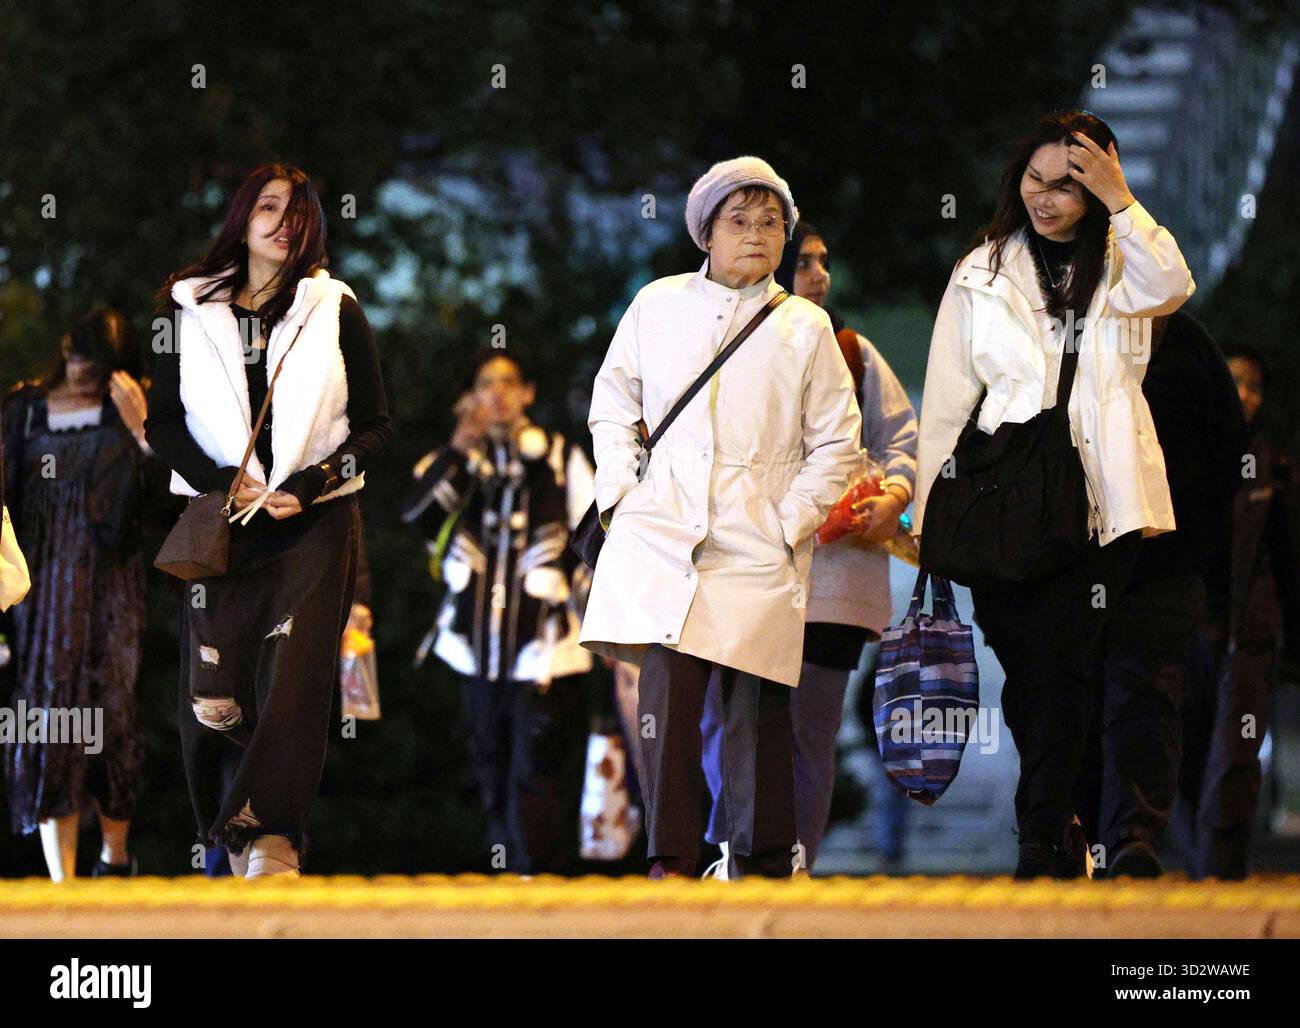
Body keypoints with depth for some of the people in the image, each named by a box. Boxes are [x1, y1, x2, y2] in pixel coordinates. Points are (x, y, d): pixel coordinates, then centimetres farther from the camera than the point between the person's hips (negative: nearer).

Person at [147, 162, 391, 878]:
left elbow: (374, 428, 7)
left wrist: (306, 487, -7)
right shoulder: (192, 310, 11)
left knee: (294, 683, -16)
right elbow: (163, 423, 9)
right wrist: (224, 484, -7)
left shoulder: (333, 310, 8)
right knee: (213, 697, -7)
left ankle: (268, 841, -22)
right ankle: (224, 845, 5)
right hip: (220, 524, 1)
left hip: (315, 524, -1)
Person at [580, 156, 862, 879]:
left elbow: (835, 440, 10)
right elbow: (611, 404, 19)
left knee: (756, 708, -2)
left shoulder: (805, 327, 8)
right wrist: (618, 492, 6)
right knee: (667, 695, -12)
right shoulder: (657, 306, 11)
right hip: (660, 537, 0)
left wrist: (794, 522, -1)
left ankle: (762, 867, 7)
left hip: (757, 544, 0)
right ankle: (670, 861, -9)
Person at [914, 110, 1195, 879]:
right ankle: (1063, 832, 17)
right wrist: (929, 512, 6)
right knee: (1024, 670, 1)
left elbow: (1171, 289, -15)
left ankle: (1042, 844, -10)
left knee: (1056, 665, -11)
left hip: (1098, 504, -1)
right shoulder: (983, 273, 11)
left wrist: (1120, 203, -20)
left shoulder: (1119, 263, 10)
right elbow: (947, 398, 10)